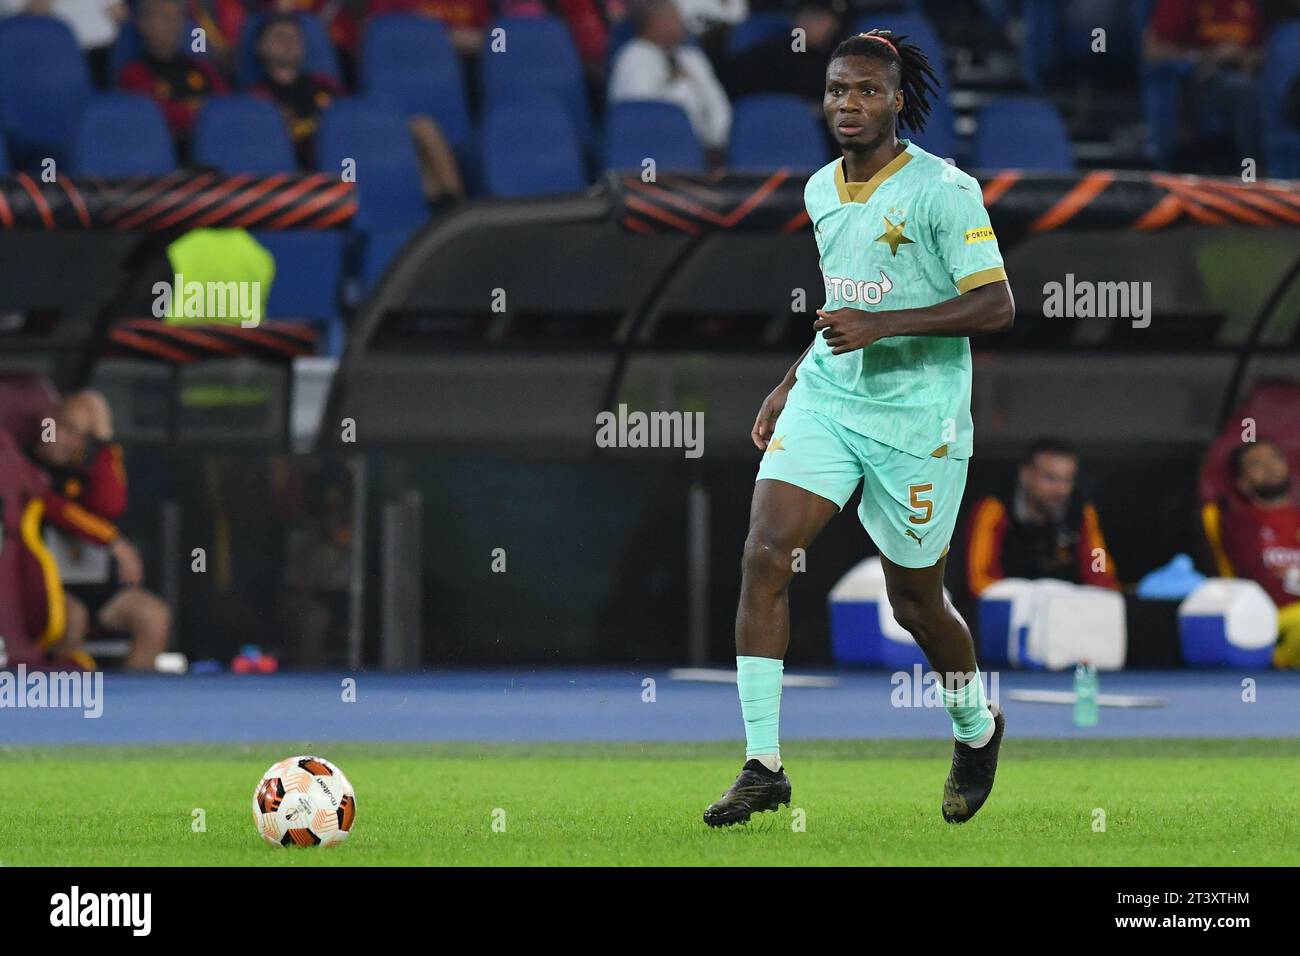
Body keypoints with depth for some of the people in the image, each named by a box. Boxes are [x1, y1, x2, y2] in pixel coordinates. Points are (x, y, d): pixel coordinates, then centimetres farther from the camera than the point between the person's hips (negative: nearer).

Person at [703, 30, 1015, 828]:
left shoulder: (943, 190, -11)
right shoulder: (822, 191, 11)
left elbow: (997, 306, -17)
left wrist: (882, 325, -24)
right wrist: (788, 386, 21)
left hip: (918, 421, -5)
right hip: (825, 403, 5)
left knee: (914, 598, 6)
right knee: (765, 554, -14)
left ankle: (977, 730, 37)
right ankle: (764, 765, -11)